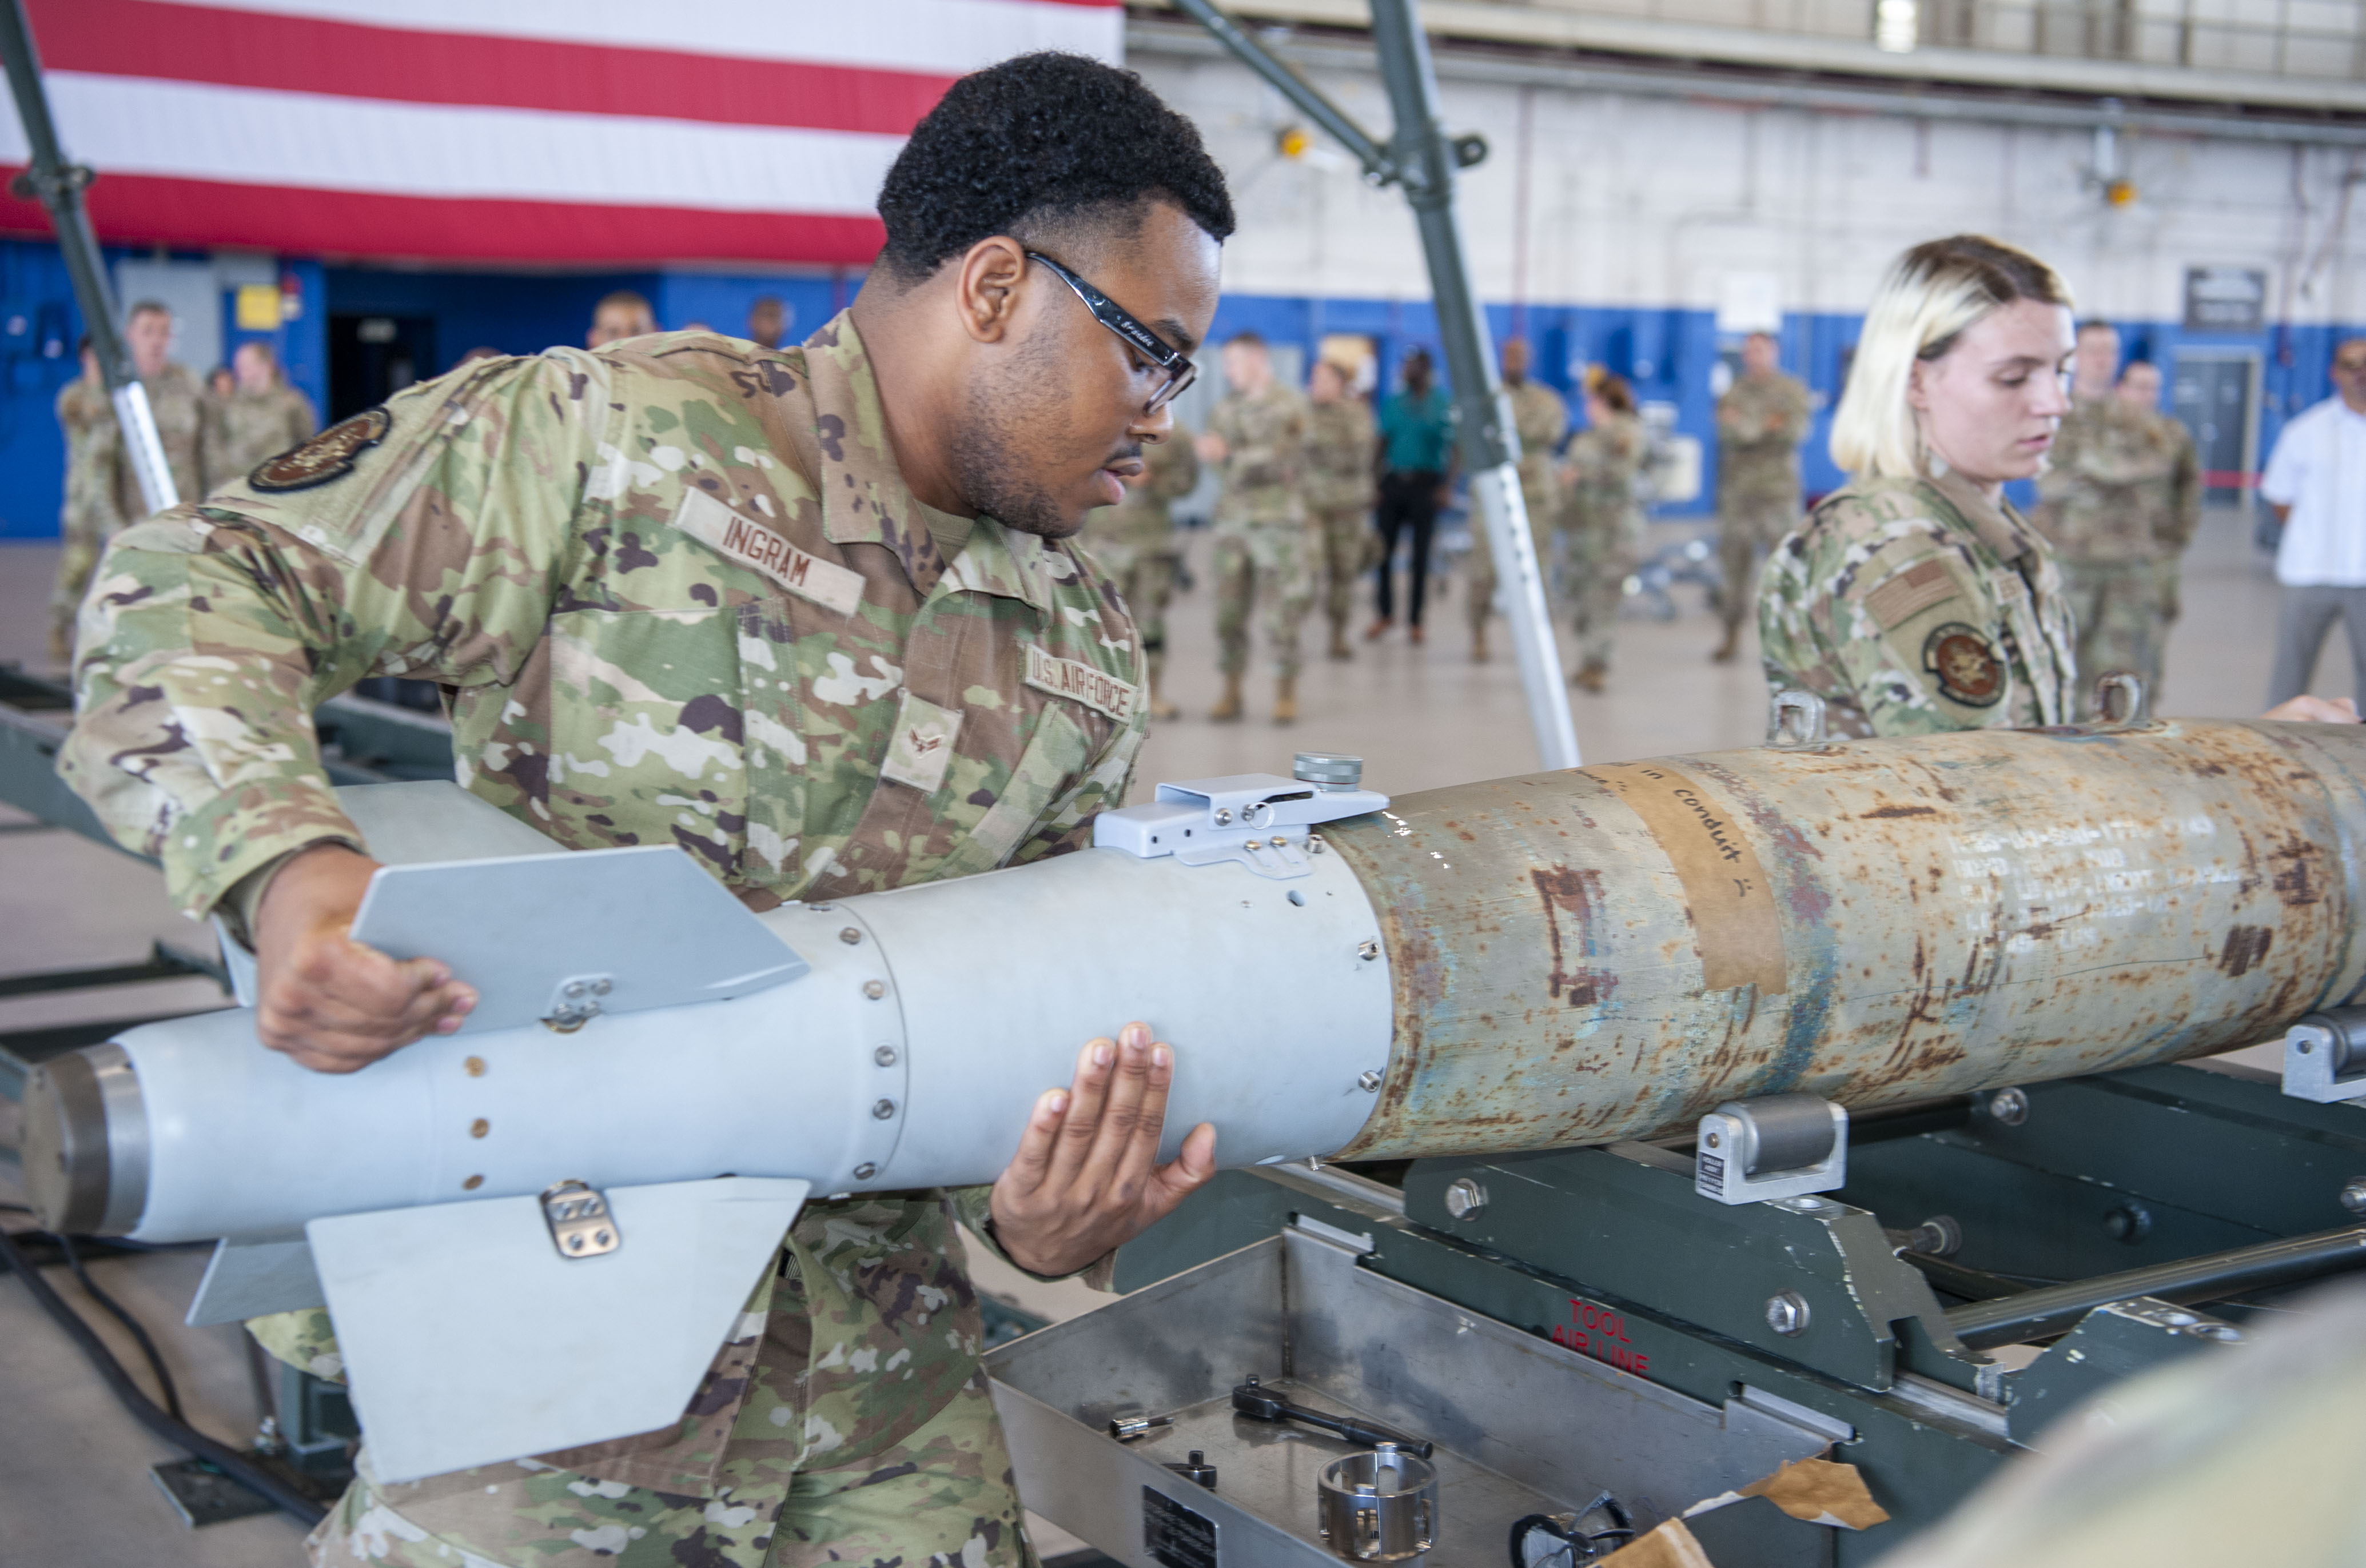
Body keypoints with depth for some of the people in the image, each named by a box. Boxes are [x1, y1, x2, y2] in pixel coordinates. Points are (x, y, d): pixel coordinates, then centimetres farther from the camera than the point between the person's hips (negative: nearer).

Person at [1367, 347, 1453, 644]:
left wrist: (1445, 486, -11)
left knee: (1421, 553, 3)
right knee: (1384, 549, 0)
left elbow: (1452, 447, -3)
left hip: (1425, 483, -3)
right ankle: (1385, 614, 14)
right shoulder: (1393, 402, 8)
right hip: (1393, 482, 3)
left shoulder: (1443, 404, -2)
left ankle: (1415, 620, 11)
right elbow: (1383, 443, 12)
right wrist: (1376, 482, 5)